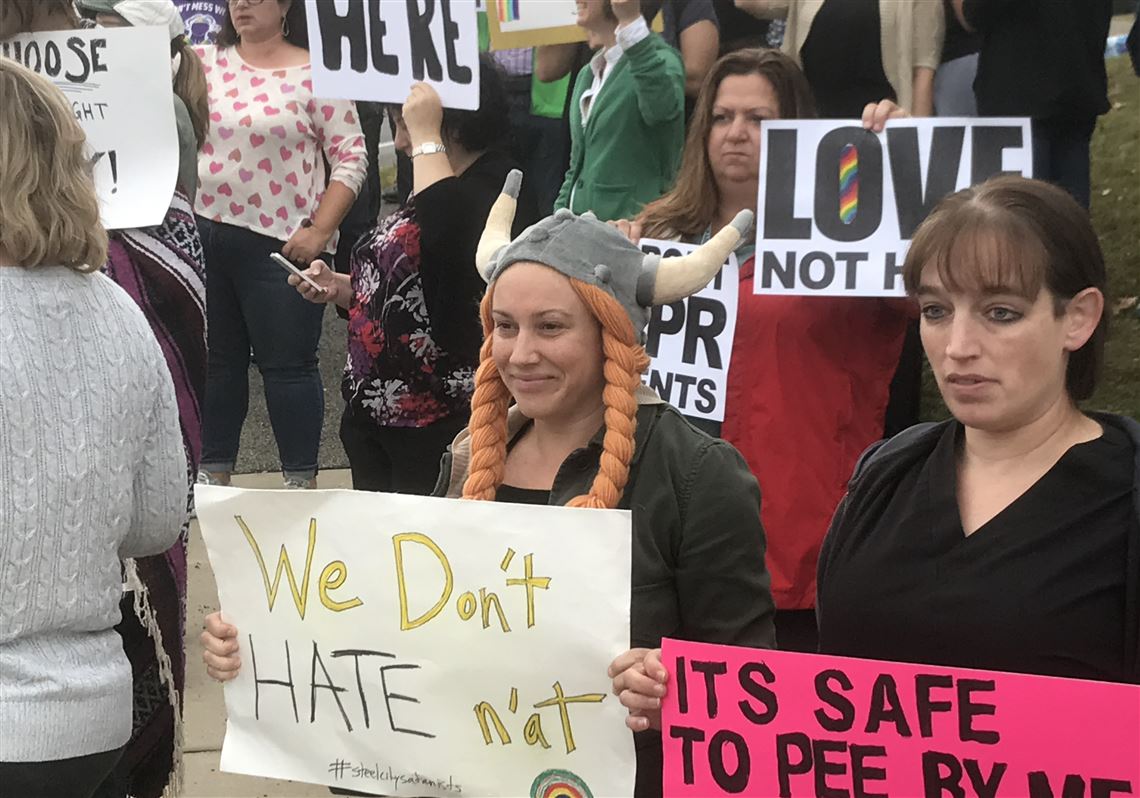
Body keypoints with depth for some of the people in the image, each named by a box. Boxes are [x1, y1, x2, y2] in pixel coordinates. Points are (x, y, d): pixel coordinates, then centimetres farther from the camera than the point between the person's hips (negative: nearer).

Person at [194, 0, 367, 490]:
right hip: (204, 235, 5)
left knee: (288, 364, 1)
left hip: (280, 243, -4)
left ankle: (301, 481, 10)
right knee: (215, 359, 14)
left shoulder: (315, 74, -4)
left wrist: (319, 232, -12)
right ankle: (213, 472, 25)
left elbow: (351, 158, -6)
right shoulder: (205, 63, 8)